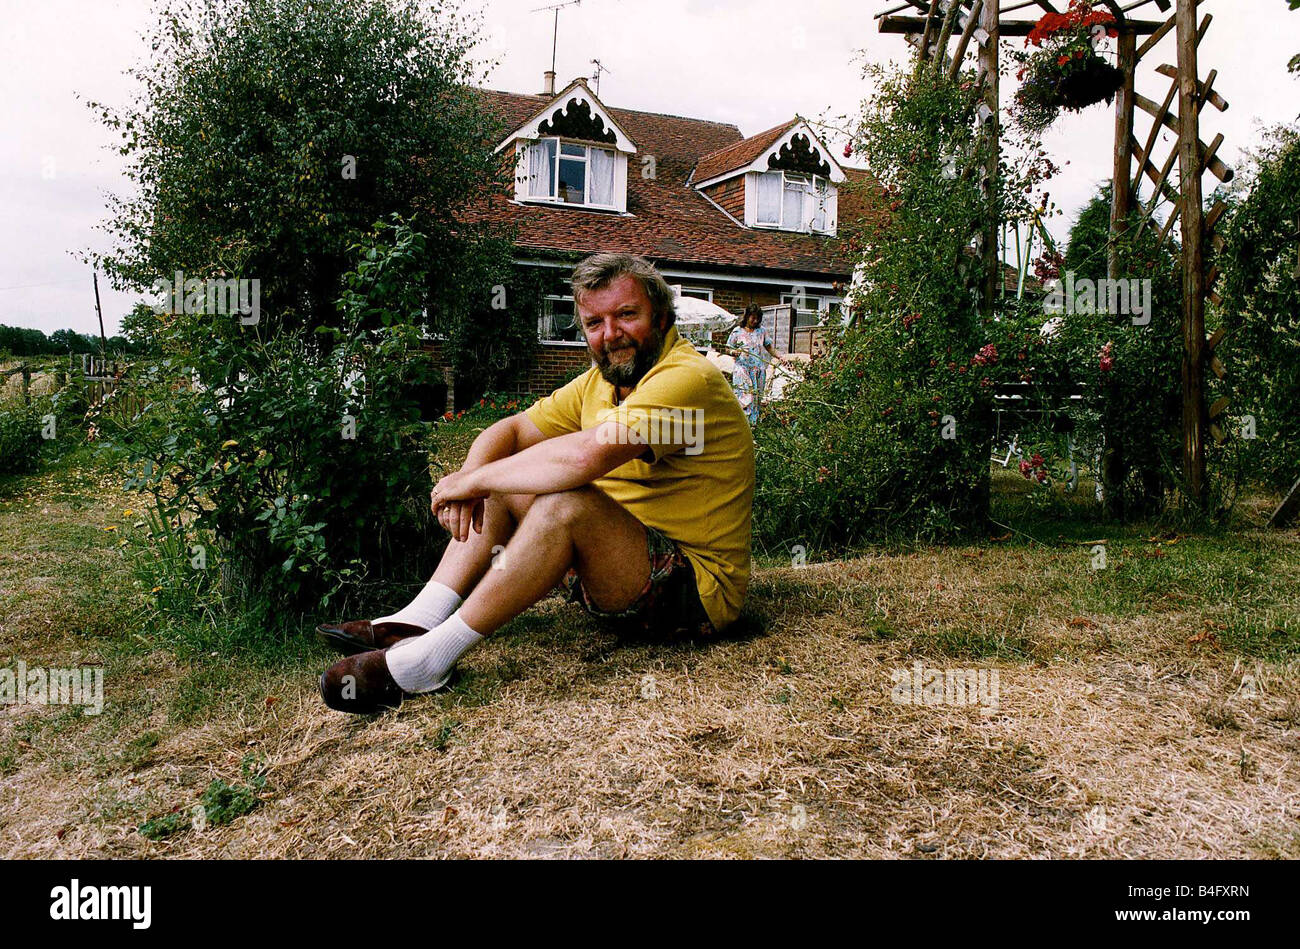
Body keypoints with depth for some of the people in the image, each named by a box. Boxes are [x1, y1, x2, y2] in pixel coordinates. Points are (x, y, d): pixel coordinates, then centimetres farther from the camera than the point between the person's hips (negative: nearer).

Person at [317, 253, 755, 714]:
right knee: (505, 486, 6)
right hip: (623, 566, 9)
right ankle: (418, 622, -6)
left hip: (694, 589, -9)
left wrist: (476, 480, -20)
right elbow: (511, 430, 10)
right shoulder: (599, 381, 10)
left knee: (566, 500, -31)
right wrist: (472, 476, -13)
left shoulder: (687, 379, -20)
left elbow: (585, 456, -33)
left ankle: (429, 658, -26)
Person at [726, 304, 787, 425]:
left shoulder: (762, 331, 11)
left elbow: (769, 347, 18)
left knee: (756, 397, 2)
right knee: (744, 397, -14)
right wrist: (734, 352, -15)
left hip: (758, 369, 4)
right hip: (742, 368, -3)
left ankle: (753, 423, 6)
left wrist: (779, 356, 4)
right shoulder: (737, 331, 3)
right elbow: (728, 349, 7)